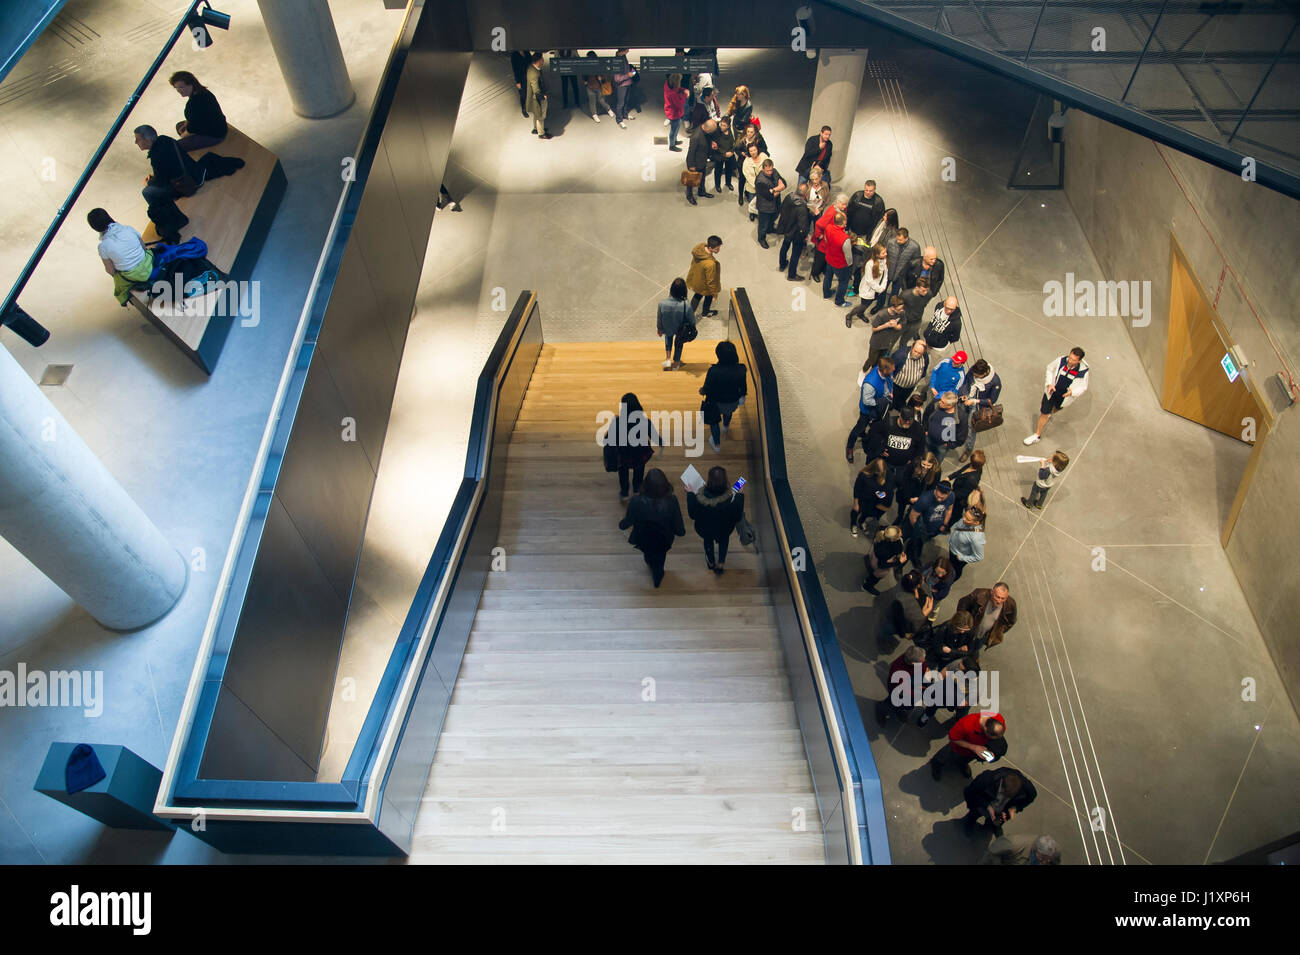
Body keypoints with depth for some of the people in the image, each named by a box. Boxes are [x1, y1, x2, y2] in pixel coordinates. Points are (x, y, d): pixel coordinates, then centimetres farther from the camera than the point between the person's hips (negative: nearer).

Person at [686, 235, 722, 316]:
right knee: (708, 297, 28)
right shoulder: (710, 264, -44)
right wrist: (714, 294, -12)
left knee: (697, 295, 34)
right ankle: (705, 313, 57)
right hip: (704, 285, -6)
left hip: (695, 279, 6)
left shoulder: (699, 248, -22)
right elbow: (711, 281, -29)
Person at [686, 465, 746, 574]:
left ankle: (711, 562, 61)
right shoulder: (732, 499, -39)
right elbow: (738, 518, -19)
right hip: (724, 530, 0)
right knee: (724, 540, 37)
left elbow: (692, 515, -18)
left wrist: (690, 494, -10)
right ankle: (721, 564, 51)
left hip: (705, 530, 0)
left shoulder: (699, 499, -39)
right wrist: (741, 496, -10)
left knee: (708, 541, 36)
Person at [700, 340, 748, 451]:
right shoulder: (741, 370, -26)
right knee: (728, 412, 40)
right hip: (733, 402, 3)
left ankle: (717, 444, 47)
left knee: (714, 421, 30)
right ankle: (725, 426, 73)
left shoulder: (713, 371, -35)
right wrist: (742, 397, 14)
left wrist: (702, 391, 5)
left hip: (717, 402, -3)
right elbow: (743, 388, -8)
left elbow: (707, 389, -19)